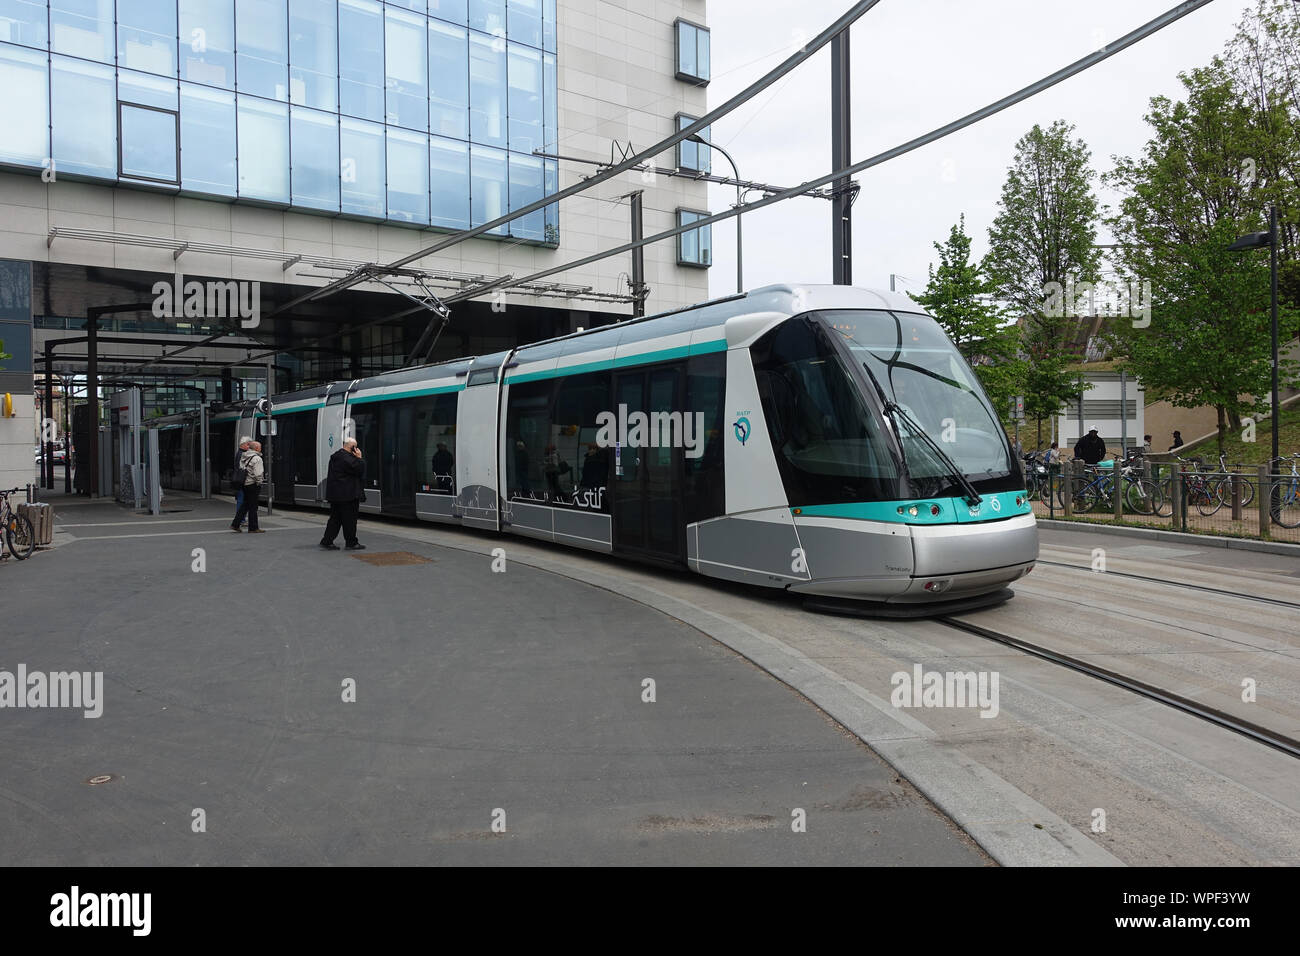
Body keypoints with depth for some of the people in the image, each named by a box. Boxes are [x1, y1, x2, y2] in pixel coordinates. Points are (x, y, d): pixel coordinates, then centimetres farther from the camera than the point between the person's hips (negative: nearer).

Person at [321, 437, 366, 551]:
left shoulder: (336, 456, 16)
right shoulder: (346, 458, -18)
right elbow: (359, 469, -17)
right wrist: (359, 458, -9)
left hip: (335, 494, 10)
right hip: (346, 494, -10)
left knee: (335, 518, 13)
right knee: (349, 519, -1)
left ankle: (327, 541, 13)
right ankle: (351, 543, 5)